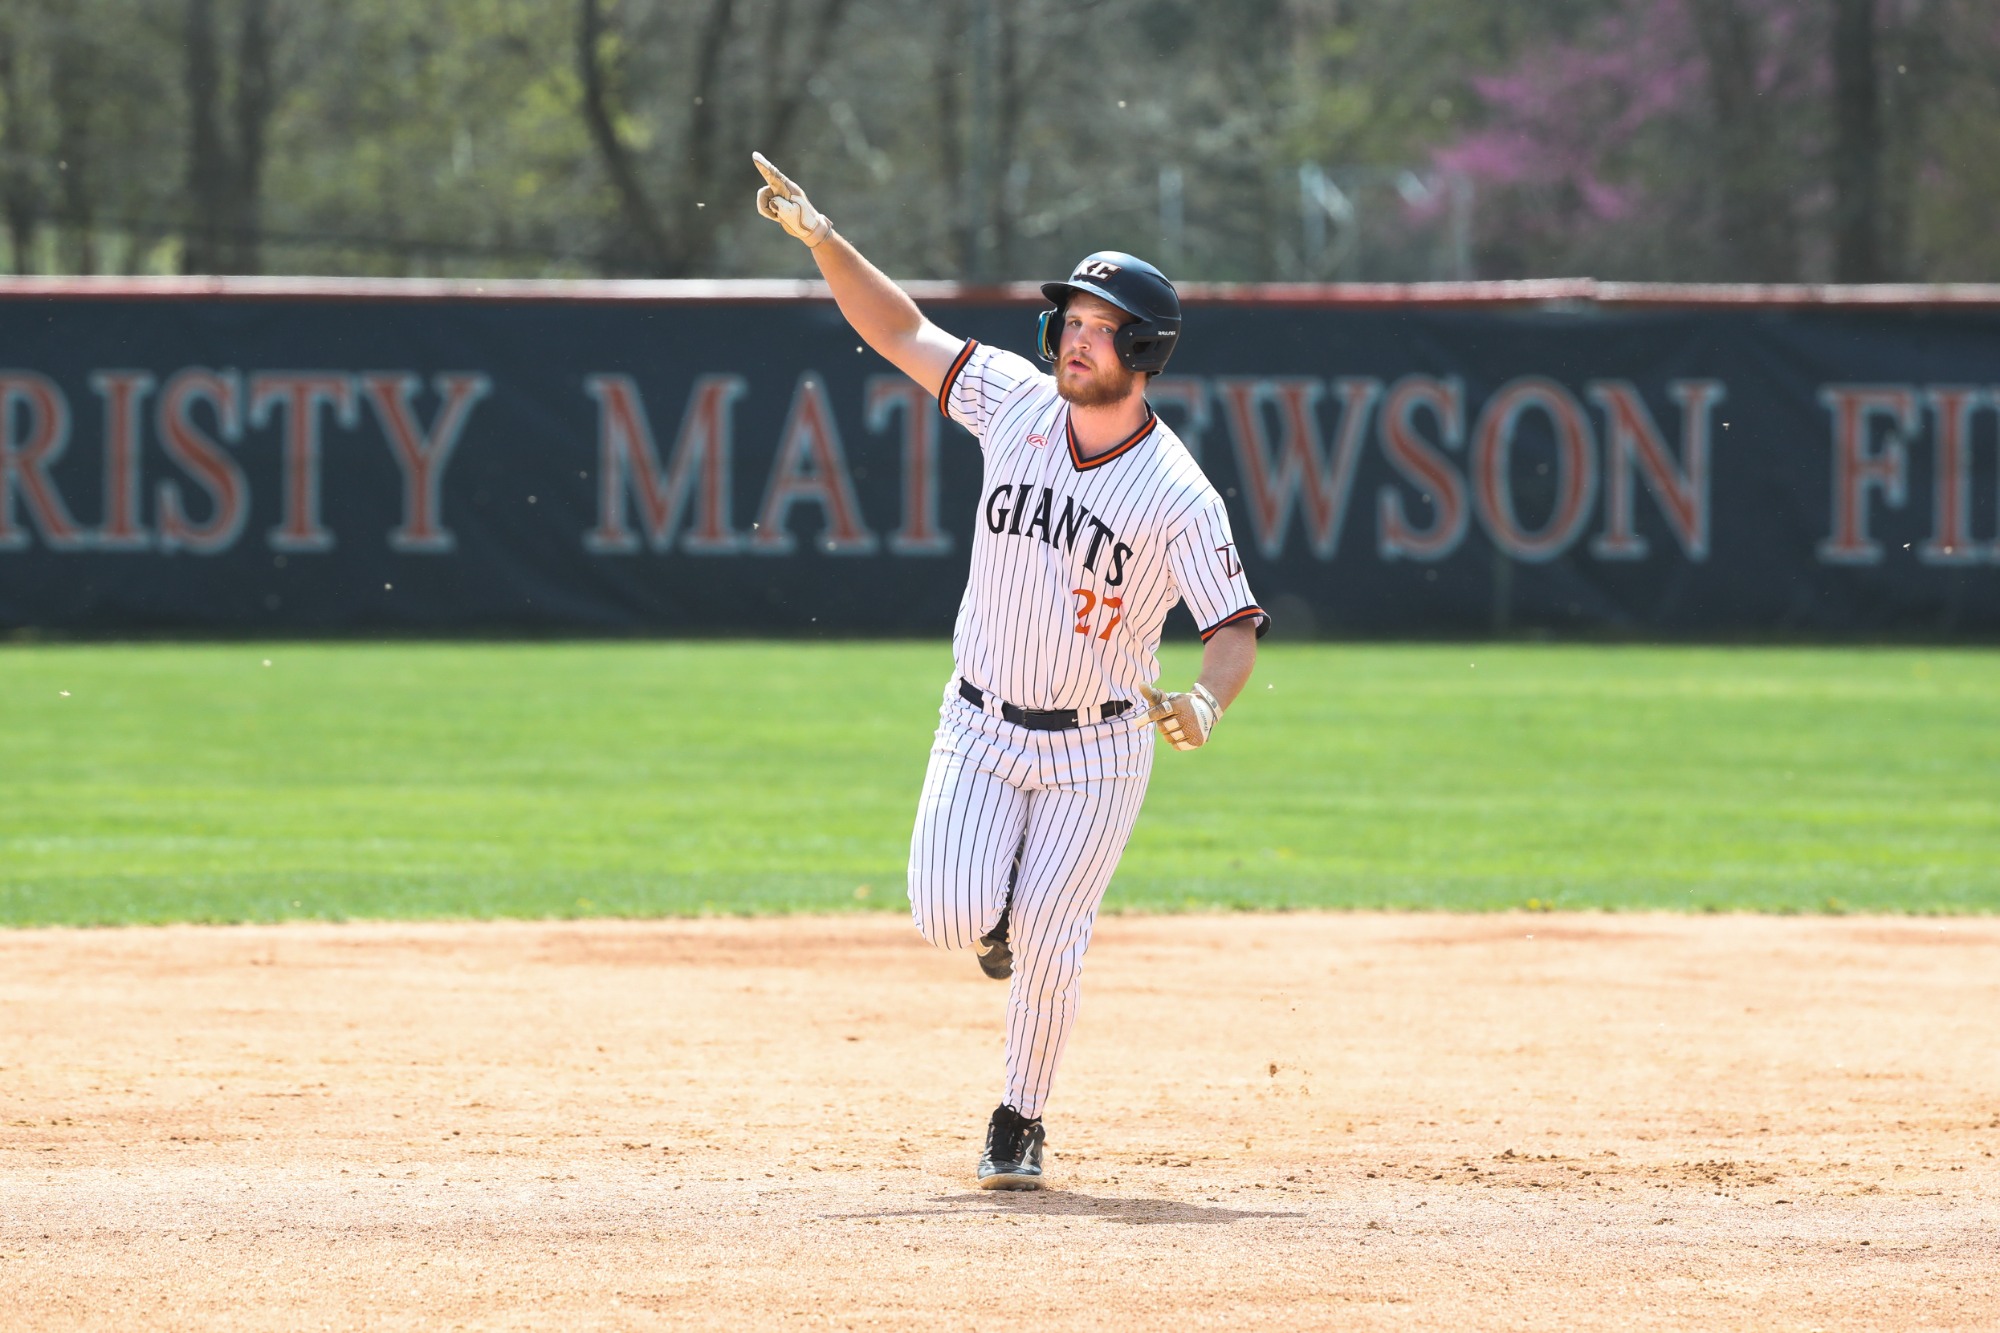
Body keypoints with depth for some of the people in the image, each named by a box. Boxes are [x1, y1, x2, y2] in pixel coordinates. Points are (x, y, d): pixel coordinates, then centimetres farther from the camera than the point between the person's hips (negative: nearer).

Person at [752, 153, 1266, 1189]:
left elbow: (1235, 629, -18)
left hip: (1095, 752, -2)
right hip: (981, 730, 3)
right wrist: (823, 239, -11)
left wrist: (1204, 704, -39)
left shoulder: (1179, 497, -18)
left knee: (1043, 953, -5)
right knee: (952, 918, -15)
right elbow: (902, 333, 0)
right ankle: (1000, 903, 23)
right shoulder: (1016, 404, -7)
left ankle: (1019, 1125, 20)